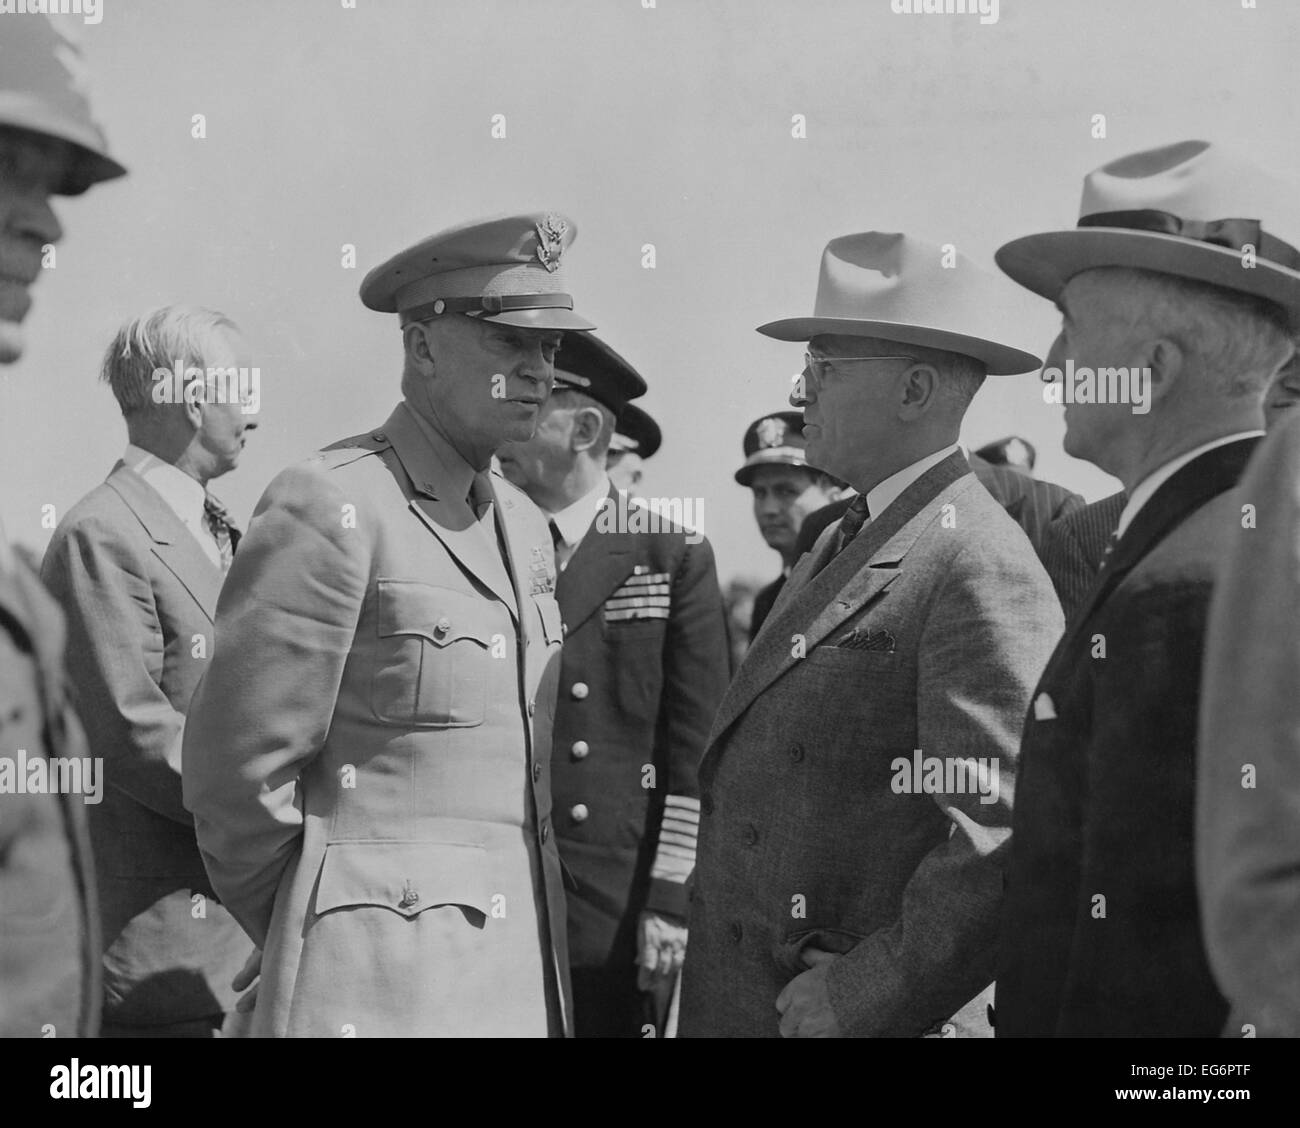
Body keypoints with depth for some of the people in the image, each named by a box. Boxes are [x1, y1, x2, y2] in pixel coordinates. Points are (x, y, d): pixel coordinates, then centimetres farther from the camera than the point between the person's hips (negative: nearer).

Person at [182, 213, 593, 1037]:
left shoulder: (524, 526, 11)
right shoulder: (329, 509, -12)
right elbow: (238, 770, -11)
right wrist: (315, 954, 0)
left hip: (528, 980, 7)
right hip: (383, 988, -7)